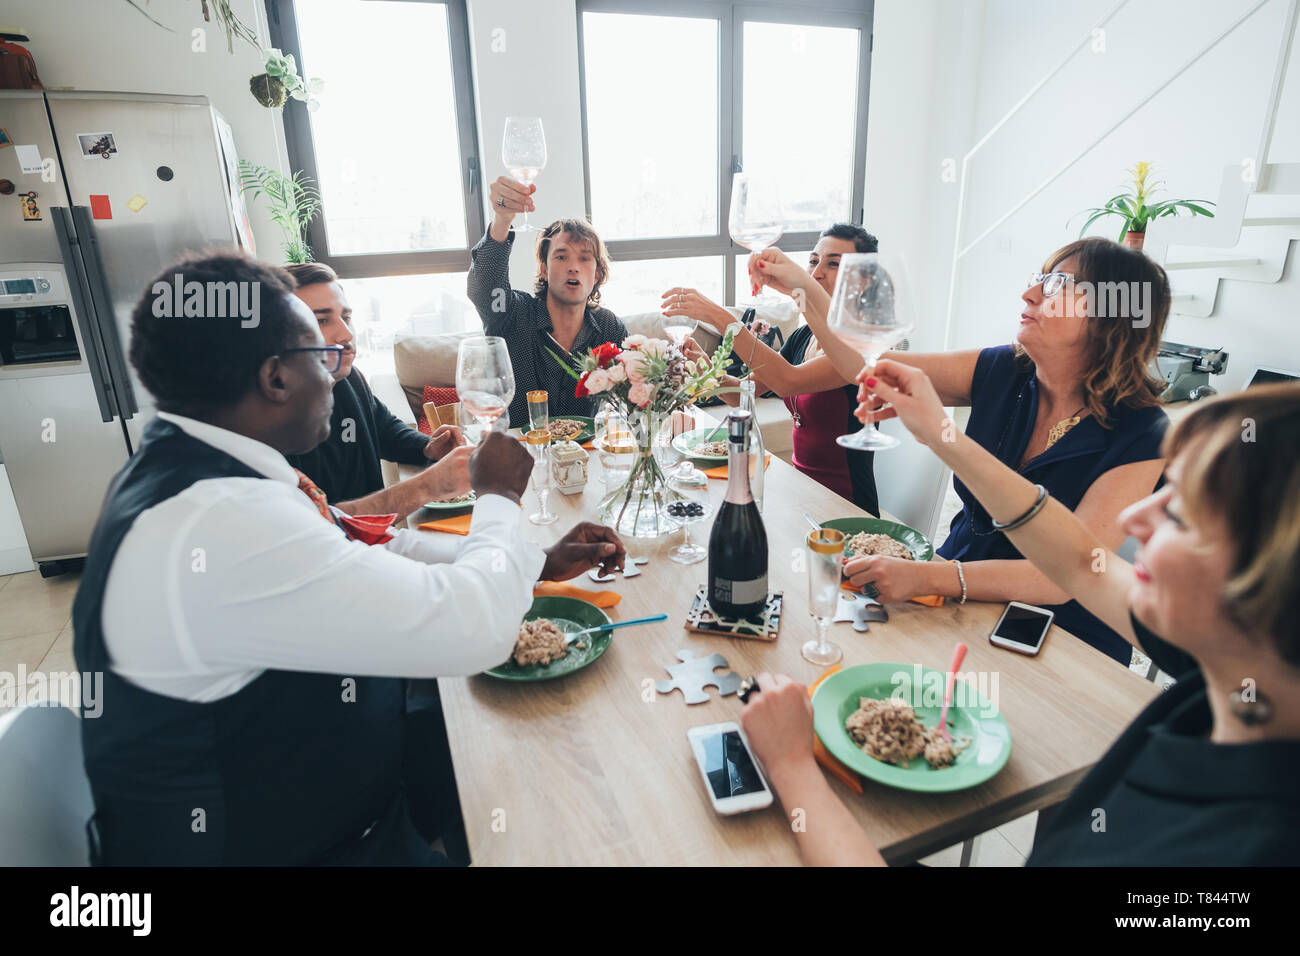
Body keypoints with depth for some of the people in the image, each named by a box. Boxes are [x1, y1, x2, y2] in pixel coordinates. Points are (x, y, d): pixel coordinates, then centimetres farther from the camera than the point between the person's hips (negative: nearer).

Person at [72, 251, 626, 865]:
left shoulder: (182, 469, 0)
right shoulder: (218, 527, -33)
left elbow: (375, 551, 6)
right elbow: (475, 626, -32)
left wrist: (542, 561, 4)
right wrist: (497, 497, -12)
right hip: (293, 843, -8)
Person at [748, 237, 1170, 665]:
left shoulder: (1140, 436, -17)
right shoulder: (1004, 372, -5)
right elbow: (871, 365, -5)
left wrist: (925, 577, -36)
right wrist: (804, 288, -15)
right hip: (959, 601, 5)